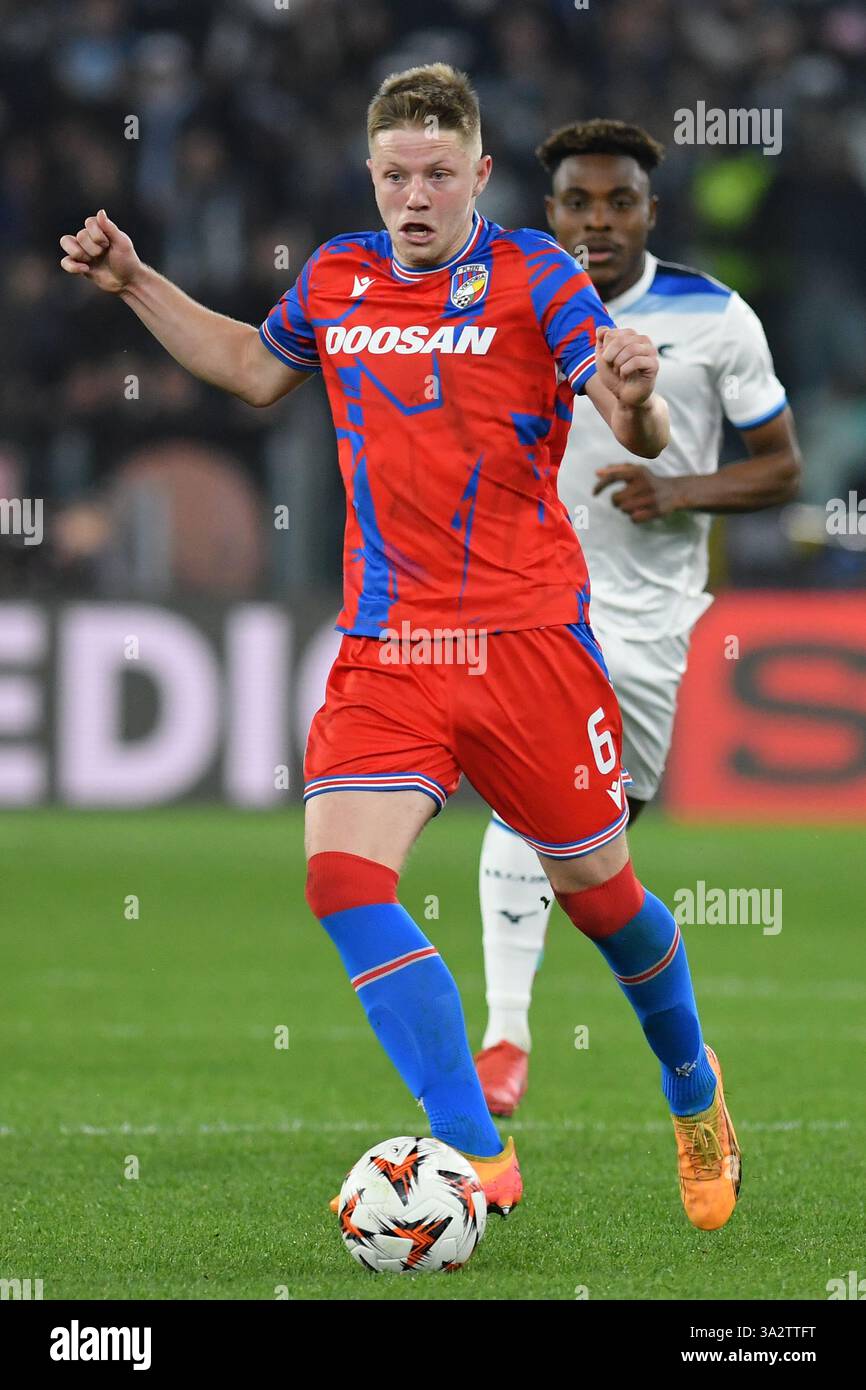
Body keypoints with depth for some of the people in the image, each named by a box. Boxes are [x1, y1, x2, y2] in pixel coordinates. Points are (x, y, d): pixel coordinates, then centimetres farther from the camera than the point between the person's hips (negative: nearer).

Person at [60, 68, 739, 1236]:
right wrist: (137, 286, 20)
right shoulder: (337, 278, 7)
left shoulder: (533, 278, -7)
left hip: (528, 637, -3)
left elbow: (643, 440, -15)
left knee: (595, 886, 8)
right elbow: (256, 370, 28)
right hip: (386, 647, 4)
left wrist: (632, 398, -38)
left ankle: (695, 1094, 38)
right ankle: (479, 1160, -14)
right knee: (342, 875, -17)